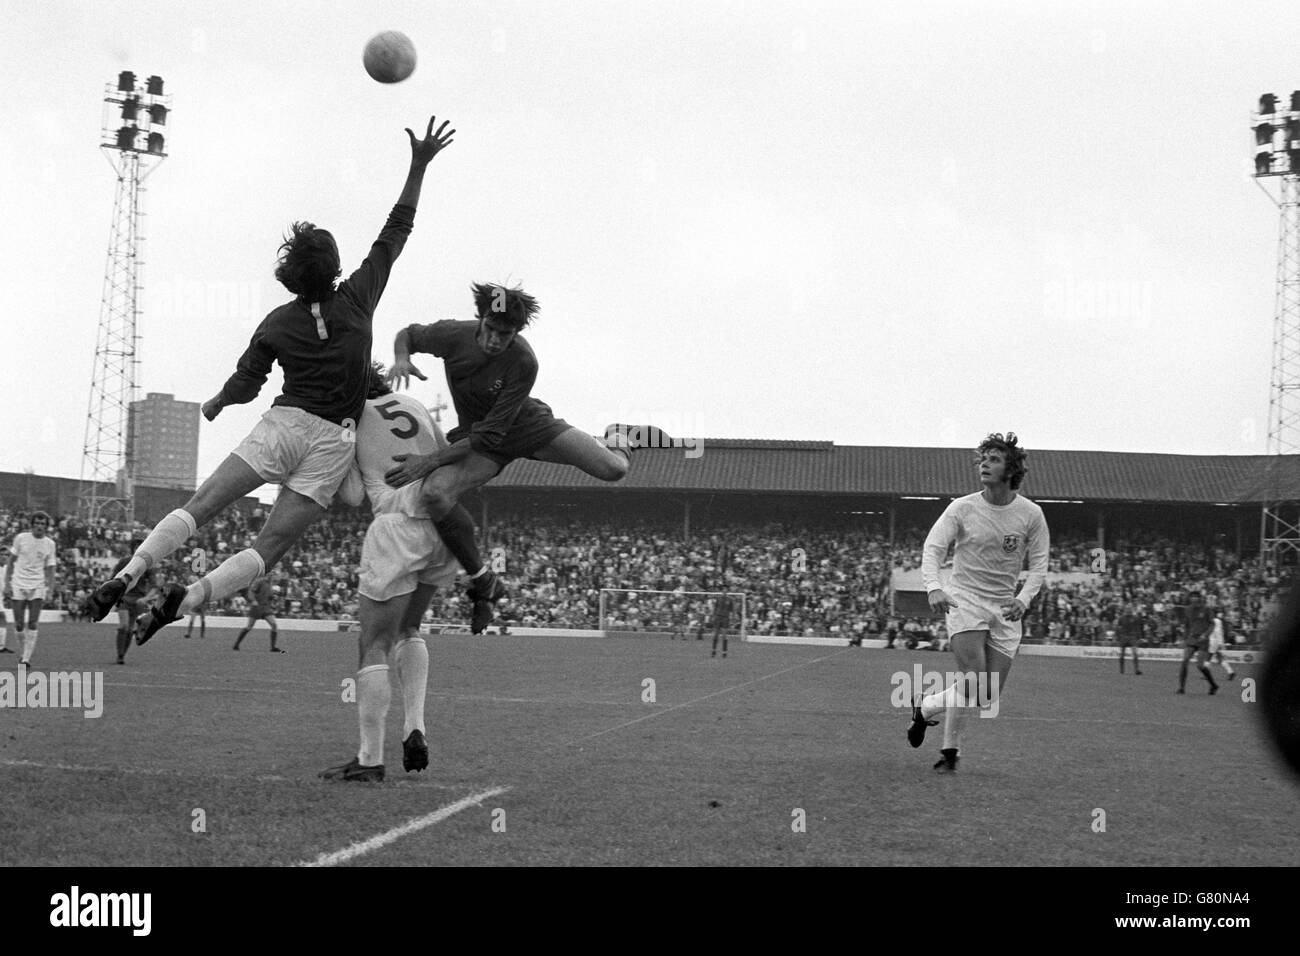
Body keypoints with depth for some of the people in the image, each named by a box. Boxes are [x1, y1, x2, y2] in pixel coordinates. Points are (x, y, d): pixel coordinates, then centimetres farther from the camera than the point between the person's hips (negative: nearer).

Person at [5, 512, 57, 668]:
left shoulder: (49, 544, 4)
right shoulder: (21, 538, 0)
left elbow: (49, 568, 10)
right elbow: (12, 559, 8)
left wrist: (50, 586, -1)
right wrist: (7, 579, 3)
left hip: (38, 586, 0)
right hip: (19, 585, 0)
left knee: (33, 624, -12)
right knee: (19, 624, 0)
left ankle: (26, 658, -12)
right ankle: (22, 653, 22)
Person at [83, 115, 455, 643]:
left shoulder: (277, 324, 3)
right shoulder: (358, 297, 2)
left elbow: (243, 386, 8)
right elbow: (397, 228, 9)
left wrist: (214, 404, 30)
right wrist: (419, 165, 11)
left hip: (284, 423, 0)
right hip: (333, 440, 0)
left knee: (199, 507, 2)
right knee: (268, 549, -3)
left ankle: (129, 574, -15)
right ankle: (187, 598, -23)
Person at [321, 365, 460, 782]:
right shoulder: (412, 404, 18)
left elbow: (353, 495, 1)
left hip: (399, 525, -6)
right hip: (446, 524, 6)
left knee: (374, 645, 1)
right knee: (407, 627, 24)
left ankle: (370, 758, -3)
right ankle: (415, 728, 9)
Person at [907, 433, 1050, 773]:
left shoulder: (1031, 514, 0)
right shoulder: (961, 509, -4)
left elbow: (1038, 564, 4)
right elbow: (933, 547, -9)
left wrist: (1023, 599, -14)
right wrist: (933, 587, -27)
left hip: (1006, 609, 3)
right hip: (965, 602, -3)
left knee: (990, 696, -1)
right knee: (973, 683, -18)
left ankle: (925, 707, 23)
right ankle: (950, 749, 4)